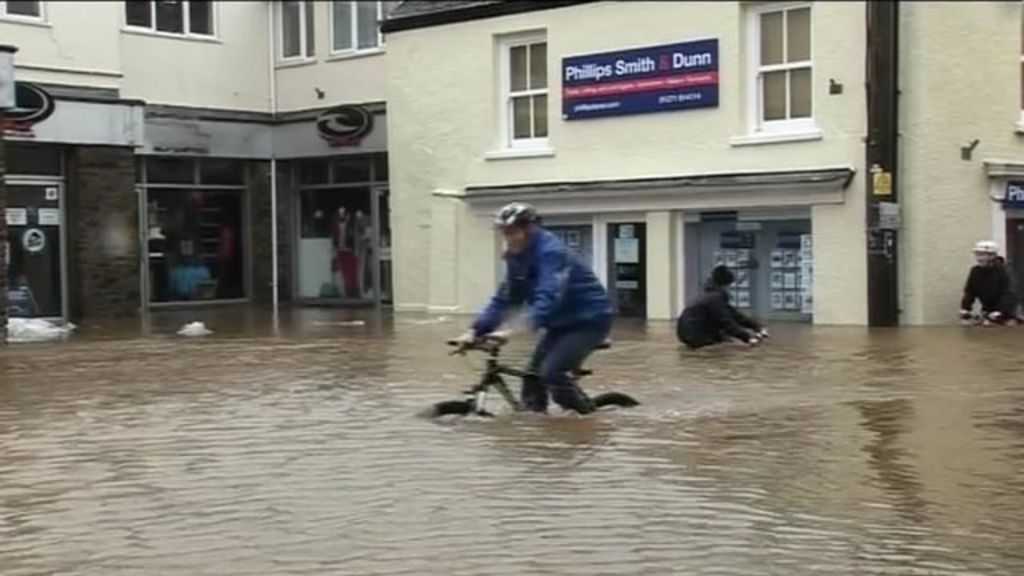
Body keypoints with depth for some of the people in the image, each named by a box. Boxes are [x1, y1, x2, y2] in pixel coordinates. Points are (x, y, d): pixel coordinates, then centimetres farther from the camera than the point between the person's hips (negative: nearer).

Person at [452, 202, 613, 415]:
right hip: (562, 322, 8)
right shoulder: (516, 257, 0)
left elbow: (548, 298, -37)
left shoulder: (551, 252, -25)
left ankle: (589, 419, -3)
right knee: (533, 374, -1)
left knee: (551, 371, -21)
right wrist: (476, 330, -12)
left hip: (589, 320, -8)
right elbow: (504, 299, 0)